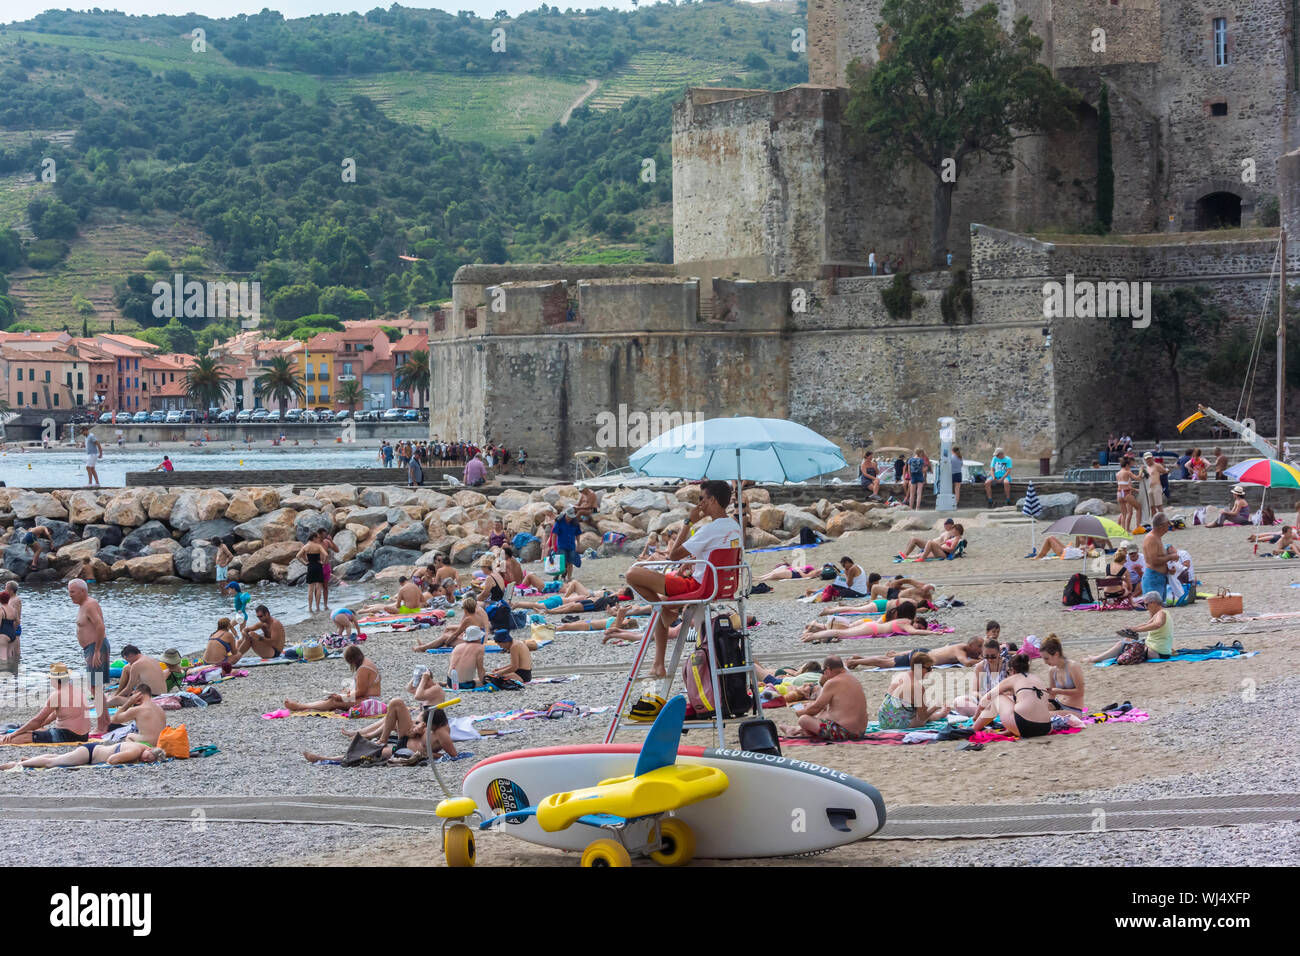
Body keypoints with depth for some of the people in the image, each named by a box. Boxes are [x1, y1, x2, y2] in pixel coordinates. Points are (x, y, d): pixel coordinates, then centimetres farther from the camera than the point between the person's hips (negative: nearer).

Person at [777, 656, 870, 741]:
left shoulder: (832, 683, -15)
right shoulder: (853, 679, 15)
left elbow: (816, 708, -9)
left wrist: (801, 712, 9)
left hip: (844, 733, -10)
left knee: (803, 719, -8)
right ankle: (796, 730, 41)